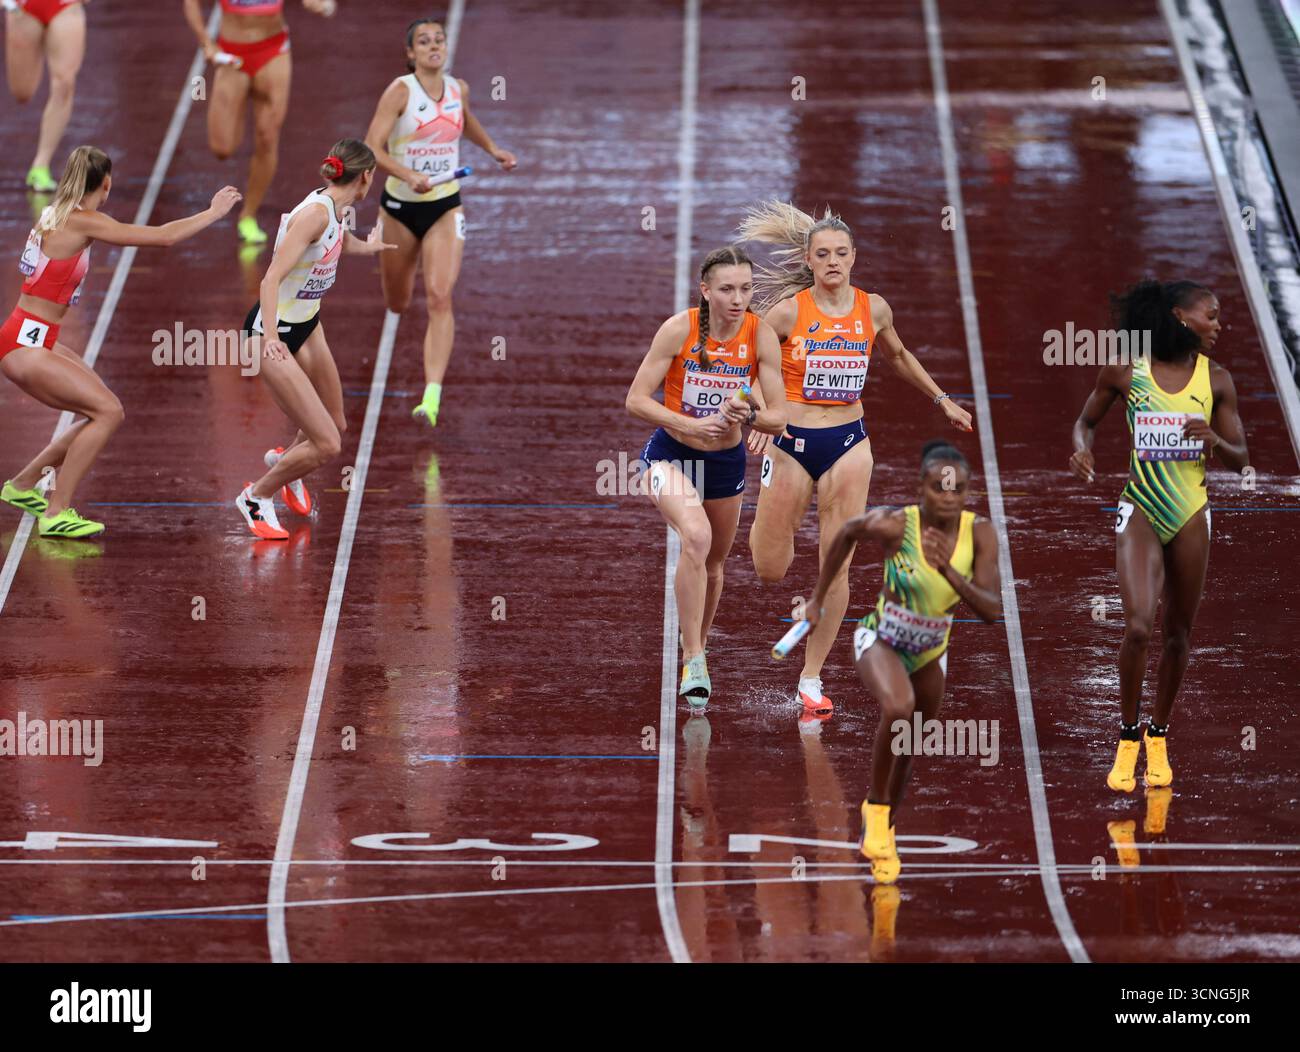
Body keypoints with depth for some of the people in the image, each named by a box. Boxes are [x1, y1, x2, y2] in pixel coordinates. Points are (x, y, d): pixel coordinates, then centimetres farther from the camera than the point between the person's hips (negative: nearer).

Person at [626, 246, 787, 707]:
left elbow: (778, 418, -10)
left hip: (727, 460, 4)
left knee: (712, 564, 19)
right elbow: (637, 400, -17)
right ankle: (693, 663, -25)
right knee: (696, 536, -31)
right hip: (672, 455, -4)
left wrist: (748, 415, -32)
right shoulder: (679, 329, -20)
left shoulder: (761, 336, -13)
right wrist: (690, 425, -30)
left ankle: (697, 649, 48)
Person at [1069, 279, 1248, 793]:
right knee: (1138, 626, -16)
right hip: (1140, 511, -3)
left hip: (1191, 514, 3)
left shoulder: (1216, 379, 1)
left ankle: (1158, 736, 28)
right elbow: (1086, 420, 10)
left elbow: (1239, 459, 6)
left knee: (1179, 632, 9)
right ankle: (1127, 738, 2)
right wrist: (1082, 448, -11)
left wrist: (1214, 439, -15)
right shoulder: (1124, 371, -5)